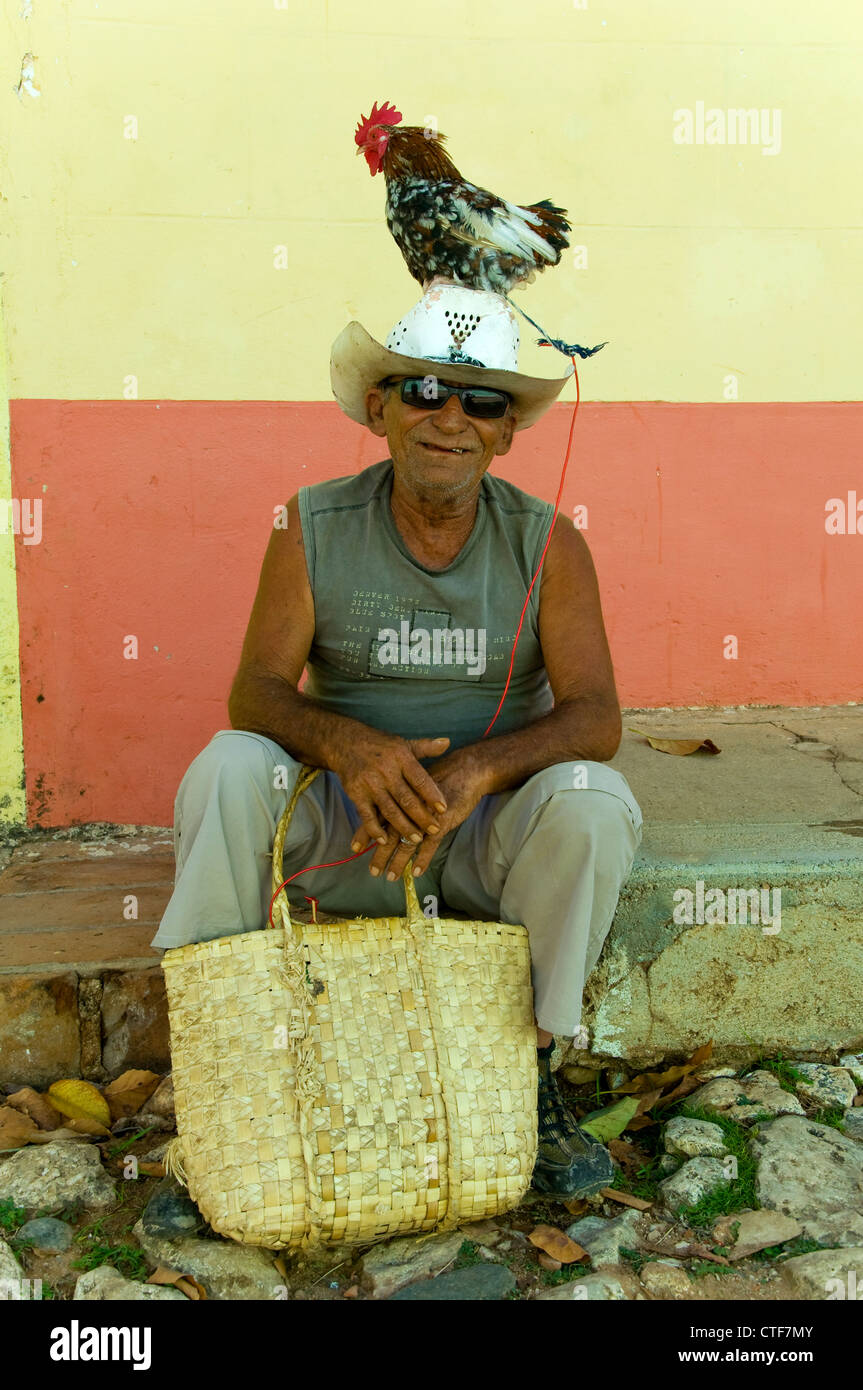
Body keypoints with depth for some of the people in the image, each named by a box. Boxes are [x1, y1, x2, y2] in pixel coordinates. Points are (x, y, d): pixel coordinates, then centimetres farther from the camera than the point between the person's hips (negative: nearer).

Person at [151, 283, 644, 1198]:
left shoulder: (545, 542, -6)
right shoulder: (314, 527, -5)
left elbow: (595, 718, -14)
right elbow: (255, 693, -11)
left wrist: (477, 767, -34)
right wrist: (348, 743, -34)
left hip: (495, 835, 0)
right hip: (347, 831, 0)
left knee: (592, 801, -30)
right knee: (230, 767, -27)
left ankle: (530, 1072, -8)